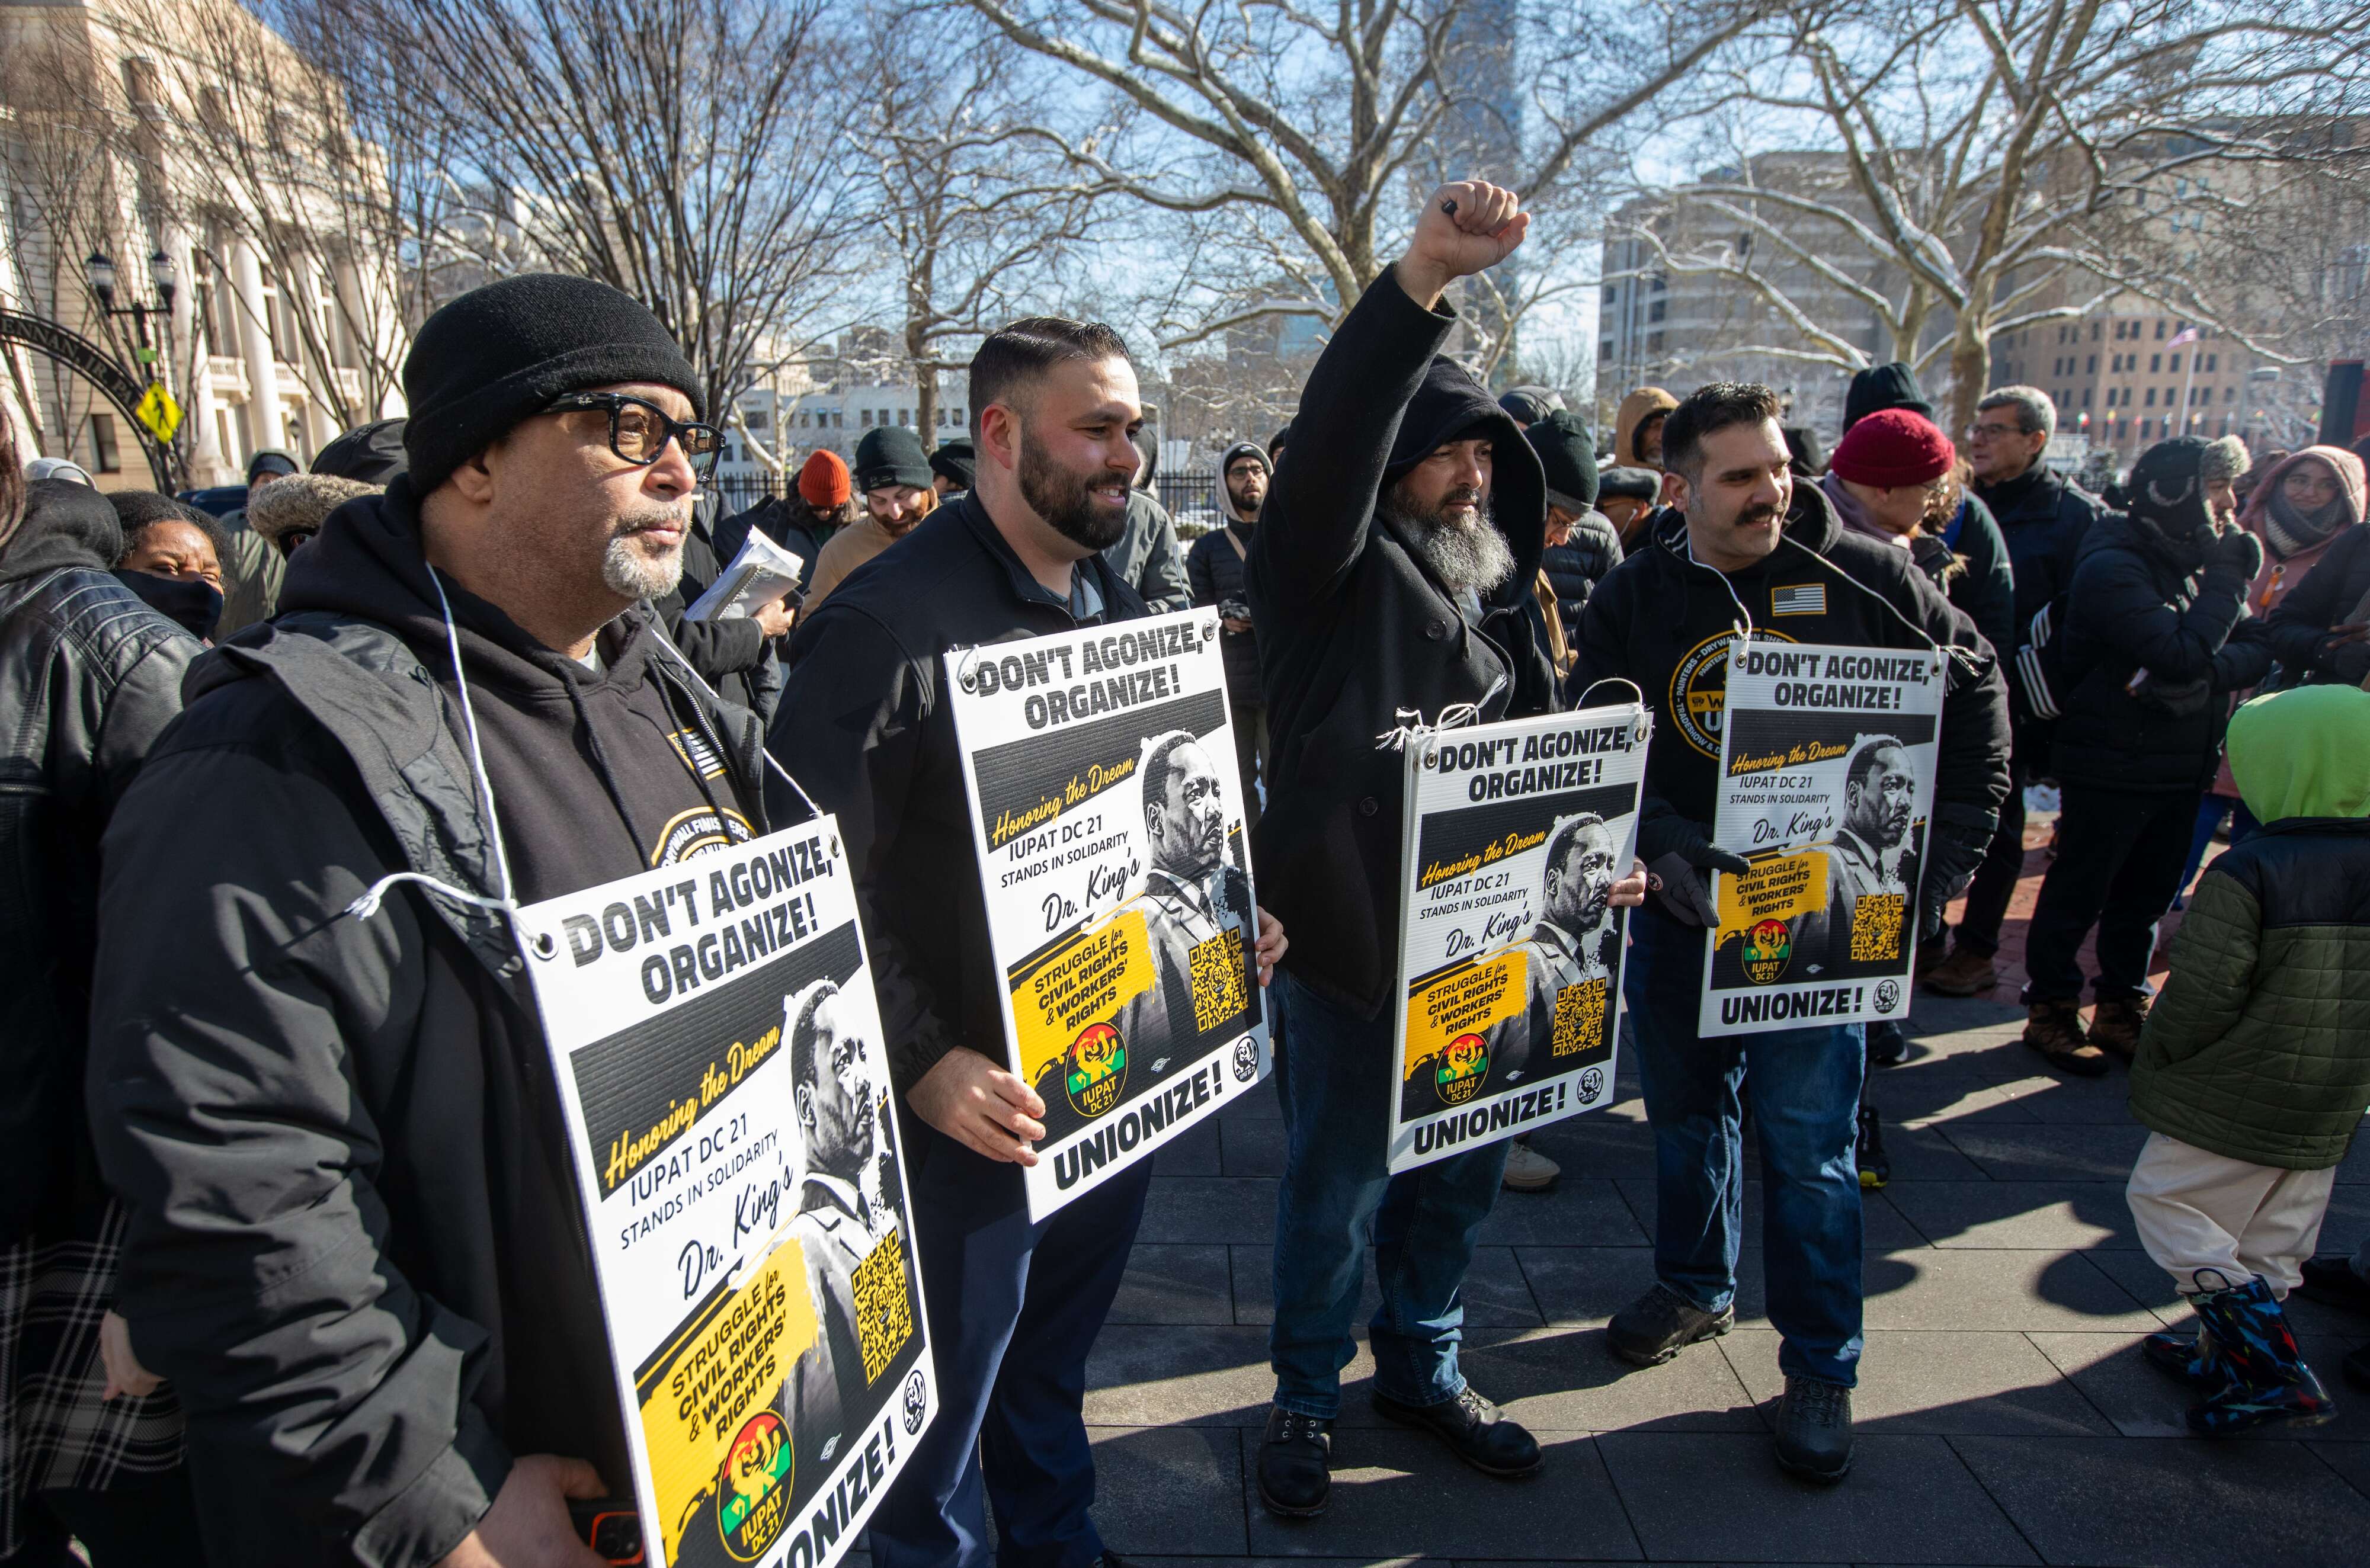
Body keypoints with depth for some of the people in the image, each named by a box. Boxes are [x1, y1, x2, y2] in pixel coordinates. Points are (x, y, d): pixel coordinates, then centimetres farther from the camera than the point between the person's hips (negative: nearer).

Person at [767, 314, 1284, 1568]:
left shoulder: (1118, 604, 7)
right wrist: (923, 1063, -24)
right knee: (944, 1414, 14)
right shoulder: (886, 624, -19)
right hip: (971, 1108, -7)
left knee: (1054, 1372, 28)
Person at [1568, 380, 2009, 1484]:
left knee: (1810, 1142, 2)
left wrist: (1948, 847, -1)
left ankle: (1821, 1363, 21)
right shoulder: (1631, 602, -2)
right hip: (1677, 907, 3)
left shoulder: (1865, 578, -5)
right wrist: (1659, 842, -24)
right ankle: (1695, 1286, 41)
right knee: (1686, 1110, 18)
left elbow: (1972, 688, 4)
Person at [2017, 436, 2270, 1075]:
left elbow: (2258, 650, 4)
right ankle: (2050, 1013, 16)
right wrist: (2228, 582, -18)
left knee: (2147, 896, 16)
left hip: (2179, 769, 8)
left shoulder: (2191, 561, 9)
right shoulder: (2113, 569, -17)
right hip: (2110, 768, -8)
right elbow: (2181, 655, -27)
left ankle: (2121, 1010, 29)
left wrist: (2210, 672, -16)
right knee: (2078, 895, 3)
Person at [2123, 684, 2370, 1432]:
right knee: (2273, 1236, 19)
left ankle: (2271, 1368, -1)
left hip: (2230, 1099, -7)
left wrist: (2156, 1059, -4)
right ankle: (2228, 1357, 32)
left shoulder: (2248, 874, -22)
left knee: (2166, 1201, 7)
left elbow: (2202, 999, -21)